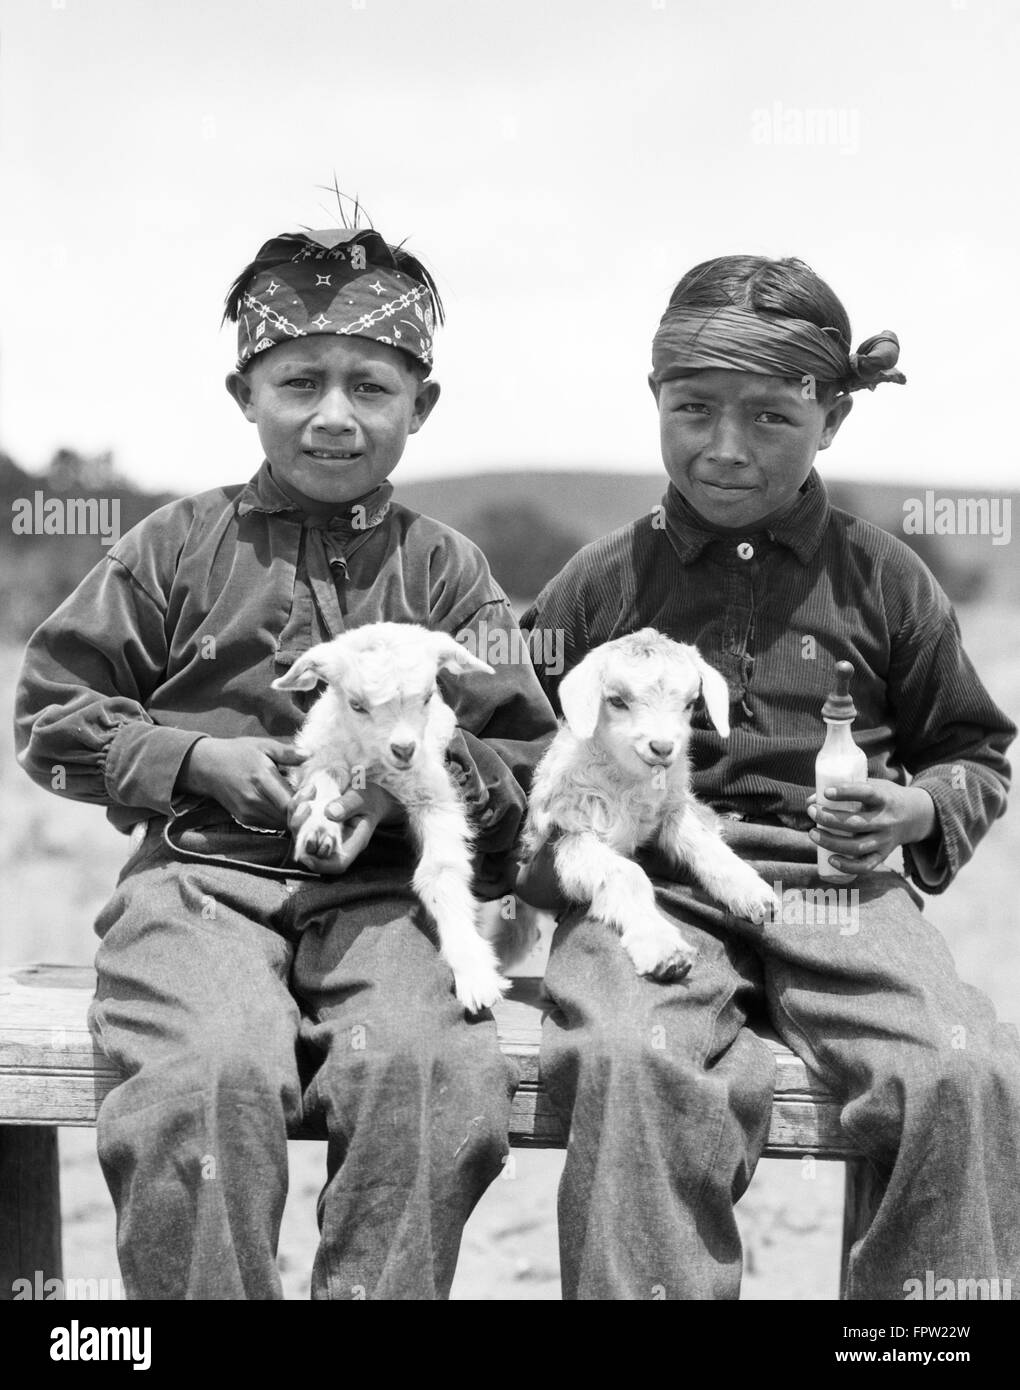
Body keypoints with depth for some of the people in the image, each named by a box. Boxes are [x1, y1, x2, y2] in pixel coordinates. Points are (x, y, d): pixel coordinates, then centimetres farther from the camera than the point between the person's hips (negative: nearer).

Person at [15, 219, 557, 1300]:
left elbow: (529, 760, 10)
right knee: (216, 1076, -31)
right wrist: (195, 758, -3)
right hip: (203, 875, 0)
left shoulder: (444, 570, 14)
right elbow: (50, 710, 12)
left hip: (388, 889, 1)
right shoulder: (180, 545, 12)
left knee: (427, 1072, -30)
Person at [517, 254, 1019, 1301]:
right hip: (648, 888, -1)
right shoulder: (603, 583, 11)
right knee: (632, 1065, -34)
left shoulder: (881, 579, 12)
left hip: (839, 889, 1)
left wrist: (917, 808, 1)